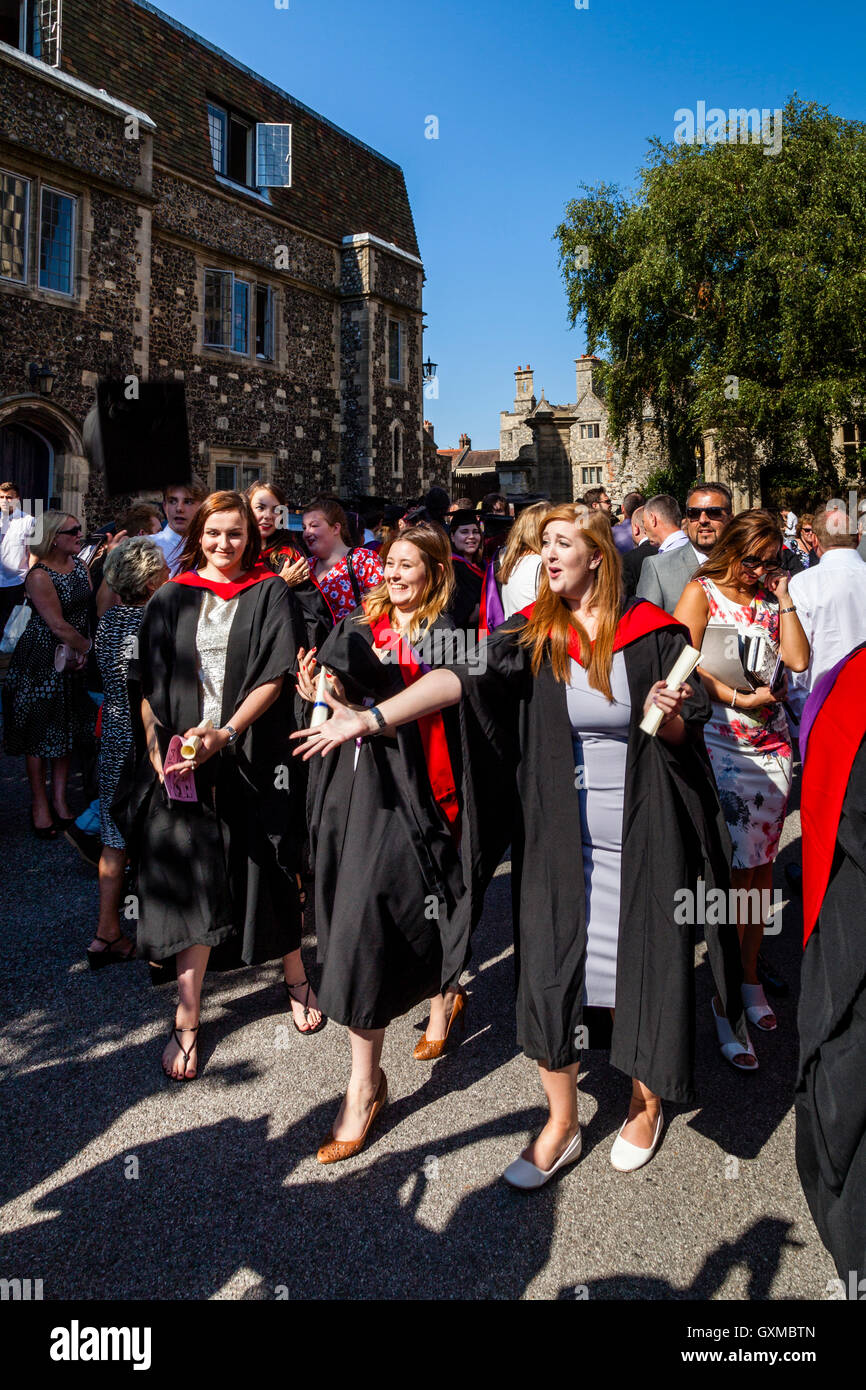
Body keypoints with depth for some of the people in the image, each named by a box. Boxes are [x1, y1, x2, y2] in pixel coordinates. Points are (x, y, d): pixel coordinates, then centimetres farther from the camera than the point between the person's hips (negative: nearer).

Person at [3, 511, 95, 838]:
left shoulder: (78, 563, 3)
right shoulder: (39, 576, -19)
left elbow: (91, 605, 2)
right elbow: (59, 626, -20)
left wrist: (83, 653, -8)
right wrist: (89, 648, -9)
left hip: (74, 660, 7)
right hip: (43, 663, -7)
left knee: (67, 729, 13)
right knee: (39, 731, 5)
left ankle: (60, 799, 26)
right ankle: (39, 804, 19)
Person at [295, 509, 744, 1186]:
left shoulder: (653, 636, -4)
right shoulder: (534, 633, -1)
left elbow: (688, 734, 2)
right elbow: (464, 674, -17)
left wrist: (667, 716, -21)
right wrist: (374, 715, -30)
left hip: (642, 835, -1)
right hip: (558, 838, 2)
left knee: (645, 966, 10)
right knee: (548, 968, 6)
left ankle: (647, 1104, 38)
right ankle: (561, 1124, 28)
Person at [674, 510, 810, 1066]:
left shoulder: (770, 600, 15)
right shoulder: (702, 592, 1)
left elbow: (798, 660, 3)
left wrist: (784, 598, 2)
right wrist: (740, 699, -12)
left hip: (772, 744, 5)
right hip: (723, 744, -5)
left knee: (761, 865, 10)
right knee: (734, 870, -6)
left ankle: (750, 976, 26)